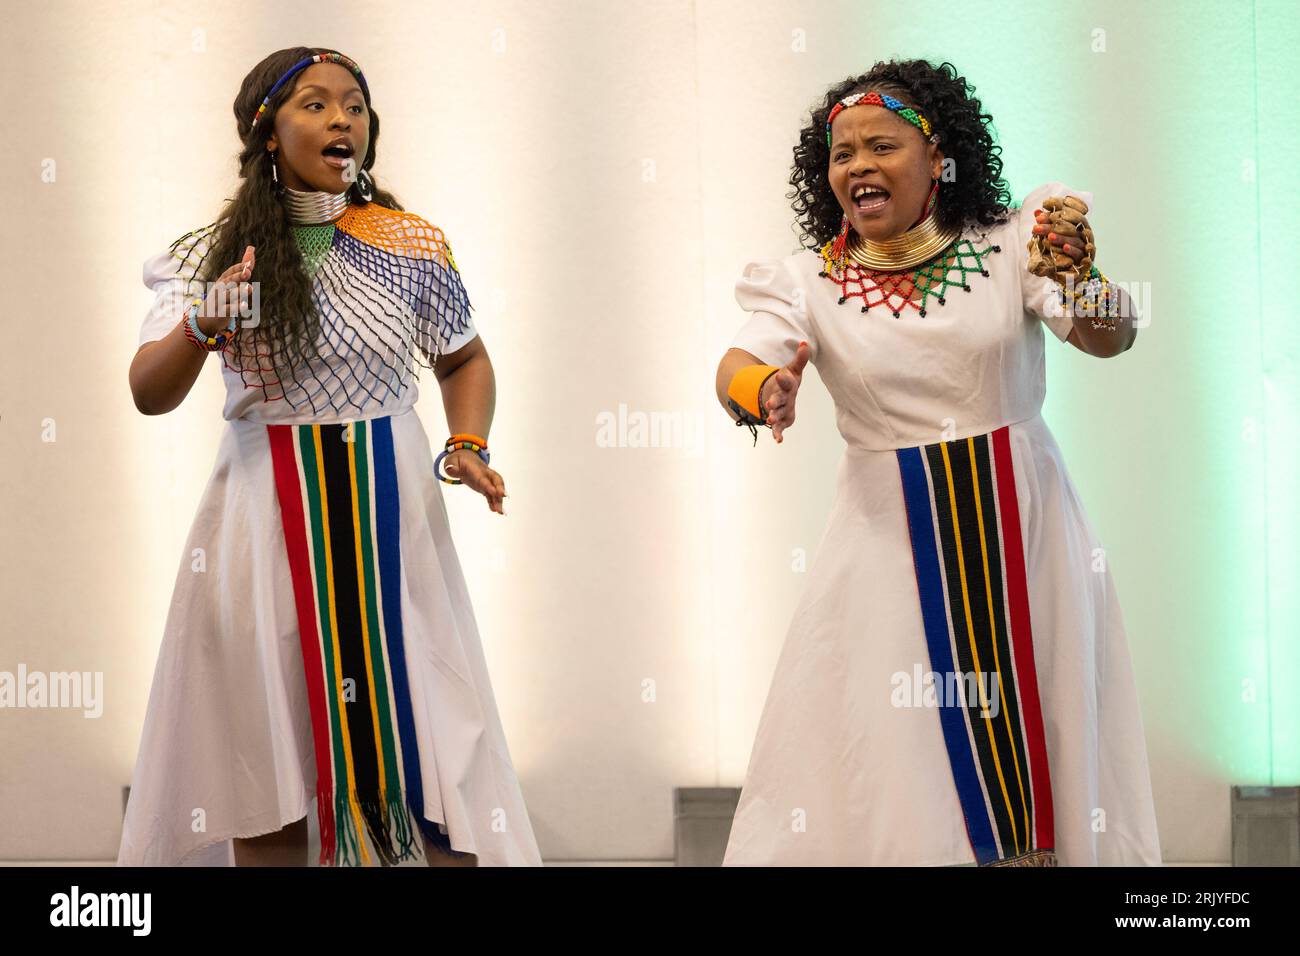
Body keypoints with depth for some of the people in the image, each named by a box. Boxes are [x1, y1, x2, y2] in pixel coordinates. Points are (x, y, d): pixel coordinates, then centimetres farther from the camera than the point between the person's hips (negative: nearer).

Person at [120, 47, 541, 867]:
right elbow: (150, 395, -7)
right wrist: (200, 328, -26)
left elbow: (464, 360, 17)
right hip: (265, 512, 0)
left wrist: (467, 448, -1)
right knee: (266, 754, 5)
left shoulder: (411, 246, 2)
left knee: (433, 733, -1)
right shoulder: (213, 254, -1)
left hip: (390, 512, 1)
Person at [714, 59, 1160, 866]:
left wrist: (1080, 279, -36)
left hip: (1023, 527, 0)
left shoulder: (1012, 244, -4)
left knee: (1041, 732, 7)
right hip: (890, 540, 0)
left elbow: (1109, 338, -13)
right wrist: (761, 390, -41)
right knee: (879, 757, 1)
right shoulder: (809, 281, -2)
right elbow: (737, 366, -17)